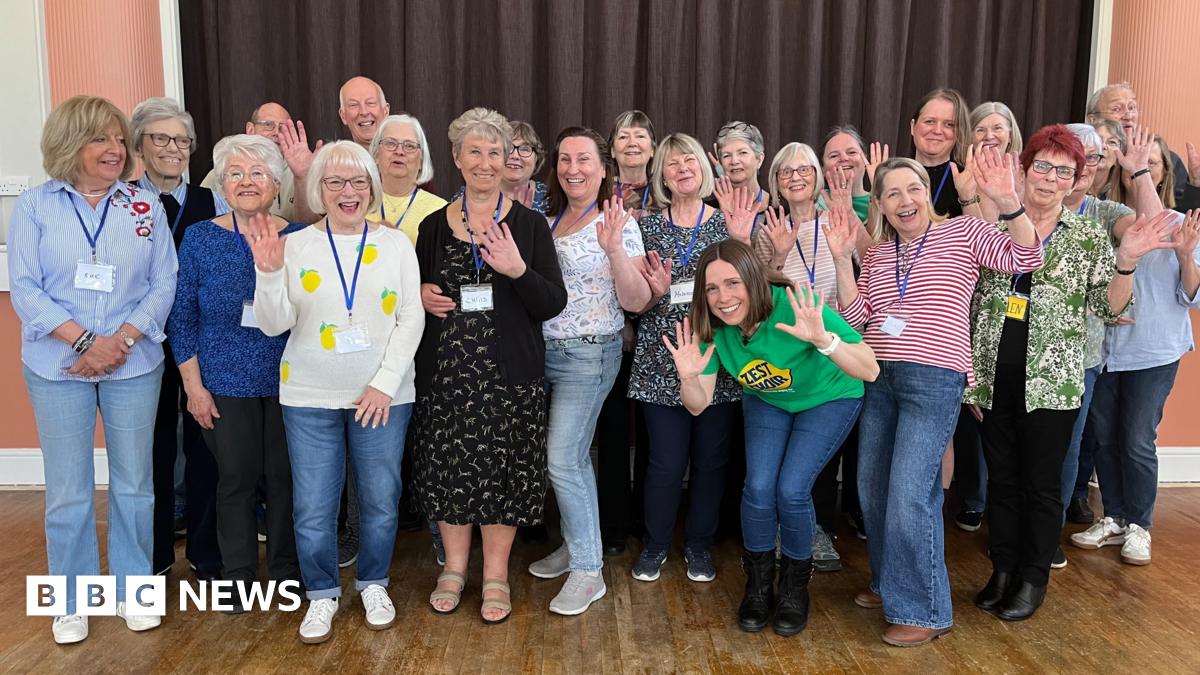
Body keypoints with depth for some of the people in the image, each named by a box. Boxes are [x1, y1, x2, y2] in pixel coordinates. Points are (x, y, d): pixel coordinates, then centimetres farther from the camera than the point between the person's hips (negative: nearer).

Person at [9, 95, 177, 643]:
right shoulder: (35, 206, 2)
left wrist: (121, 340, -12)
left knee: (134, 482, 9)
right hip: (58, 368, -1)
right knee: (67, 490, 6)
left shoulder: (145, 207, 5)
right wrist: (86, 340, -16)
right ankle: (73, 600, 23)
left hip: (134, 366, 1)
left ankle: (133, 589, 25)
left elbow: (164, 283, 0)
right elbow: (25, 287, -4)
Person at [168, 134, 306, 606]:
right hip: (226, 385, 0)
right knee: (236, 478, 7)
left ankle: (286, 570, 27)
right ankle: (237, 576, 25)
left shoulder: (299, 238, -1)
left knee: (285, 476, 8)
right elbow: (182, 317, -1)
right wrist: (193, 386, -3)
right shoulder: (200, 238, -2)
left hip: (288, 383, 1)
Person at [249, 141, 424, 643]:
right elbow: (274, 324, -2)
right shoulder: (295, 245, 1)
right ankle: (321, 594, 27)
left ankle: (374, 584, 32)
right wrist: (268, 272, -18)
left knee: (380, 501, 9)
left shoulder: (396, 244, 2)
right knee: (312, 506, 4)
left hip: (383, 395, 0)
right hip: (310, 396, 0)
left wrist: (385, 383, -10)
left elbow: (411, 320, -2)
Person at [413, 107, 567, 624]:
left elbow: (554, 304, -5)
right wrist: (421, 295, -6)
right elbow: (417, 287, 17)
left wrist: (518, 271, -22)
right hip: (445, 369, 2)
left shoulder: (529, 224, 0)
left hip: (509, 372, -2)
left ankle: (496, 573, 22)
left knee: (502, 468, 5)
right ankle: (455, 566, 28)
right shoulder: (434, 225, 7)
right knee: (449, 466, 8)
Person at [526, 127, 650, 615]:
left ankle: (587, 571, 6)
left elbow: (637, 302, -13)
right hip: (543, 351, 6)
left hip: (589, 356, -6)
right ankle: (576, 545, 32)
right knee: (571, 457, 15)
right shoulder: (546, 223, 11)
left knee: (563, 462, -8)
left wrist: (614, 249, -26)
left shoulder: (619, 225, -8)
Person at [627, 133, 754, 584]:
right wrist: (657, 291, -14)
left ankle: (698, 544, 27)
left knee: (710, 458, 8)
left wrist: (742, 241, -13)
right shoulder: (648, 227, 6)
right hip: (663, 361, 0)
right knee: (666, 460, 1)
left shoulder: (726, 223, 6)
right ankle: (655, 545, 22)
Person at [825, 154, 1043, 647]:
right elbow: (856, 316, 6)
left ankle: (924, 610, 5)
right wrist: (842, 259, -2)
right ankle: (890, 585, 34)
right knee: (873, 489, 13)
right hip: (877, 378, 6)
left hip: (934, 380, -6)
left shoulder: (963, 232, 0)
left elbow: (1025, 259, -12)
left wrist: (1007, 202, -25)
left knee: (908, 494, -11)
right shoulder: (876, 254, 12)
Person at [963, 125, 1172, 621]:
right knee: (1001, 478, 11)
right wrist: (969, 374, 6)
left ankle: (1033, 580, 23)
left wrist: (1126, 263, -17)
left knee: (1042, 482, 7)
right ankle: (1002, 571, 27)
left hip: (1052, 381, -1)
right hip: (994, 377, 2)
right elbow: (971, 304, 8)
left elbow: (1111, 309, 1)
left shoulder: (1090, 239, 3)